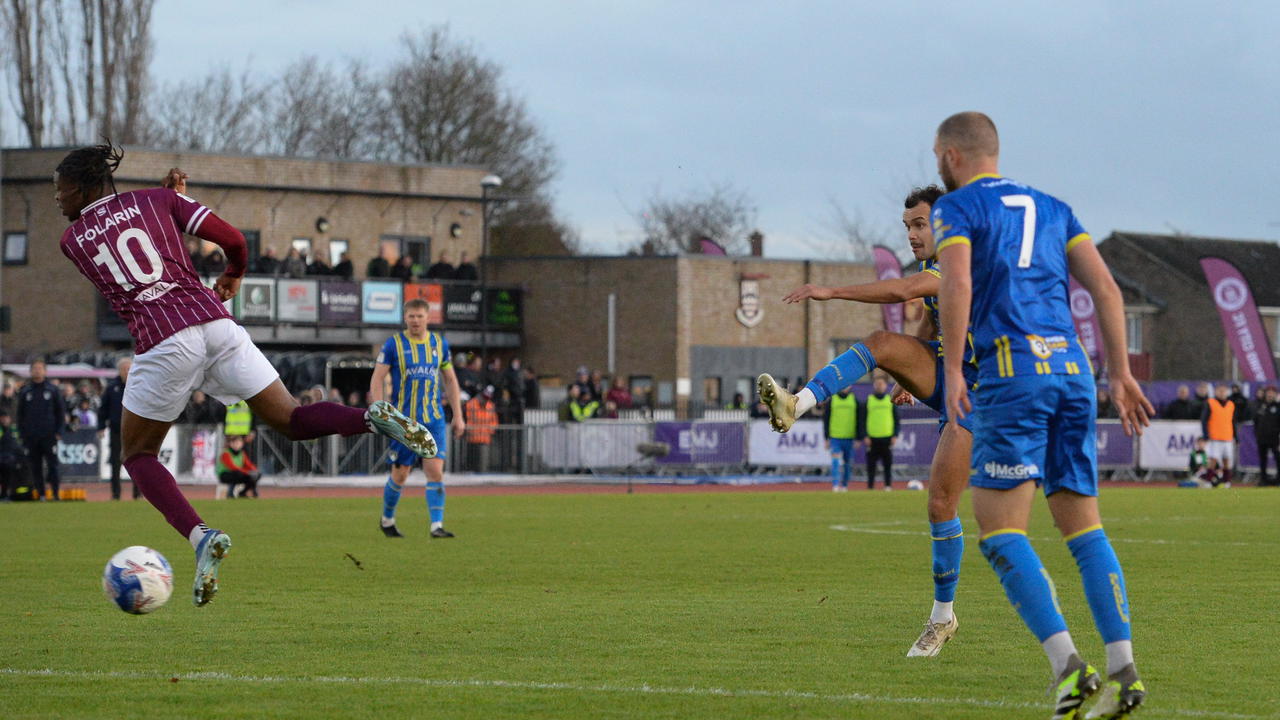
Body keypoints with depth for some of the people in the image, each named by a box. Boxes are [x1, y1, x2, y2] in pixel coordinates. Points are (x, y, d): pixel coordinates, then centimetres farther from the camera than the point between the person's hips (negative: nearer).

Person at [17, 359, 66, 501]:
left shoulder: (53, 390, 5)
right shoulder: (25, 391, 10)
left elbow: (61, 411, 6)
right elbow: (20, 414, 13)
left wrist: (59, 432, -2)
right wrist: (22, 433, 4)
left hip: (49, 436, -2)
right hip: (31, 437, 2)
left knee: (52, 465, -5)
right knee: (35, 467, 2)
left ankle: (55, 493, -3)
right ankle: (40, 493, 7)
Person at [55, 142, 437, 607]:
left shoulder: (72, 242, 14)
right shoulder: (156, 200, 16)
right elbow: (231, 238, 9)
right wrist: (233, 276, 32)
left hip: (161, 344, -3)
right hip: (214, 323, 3)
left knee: (138, 456, 15)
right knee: (292, 421, 12)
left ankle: (200, 537, -9)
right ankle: (373, 419, -18)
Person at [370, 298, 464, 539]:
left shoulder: (440, 343, 8)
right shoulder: (394, 344, -3)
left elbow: (450, 380, 17)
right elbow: (377, 380, -4)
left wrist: (458, 415, 13)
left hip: (434, 419, 2)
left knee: (435, 471, -10)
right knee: (400, 474, 4)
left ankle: (437, 526, -11)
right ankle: (387, 521, 26)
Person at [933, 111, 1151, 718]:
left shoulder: (955, 208, 6)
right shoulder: (1051, 208, 23)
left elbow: (956, 285, -12)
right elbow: (1105, 288, 13)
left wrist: (952, 372, -11)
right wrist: (1121, 373, 13)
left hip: (1010, 372, -6)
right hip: (1072, 370, 6)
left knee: (999, 531, -5)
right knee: (1084, 528, 8)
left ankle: (1067, 663, -20)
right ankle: (1123, 668, -4)